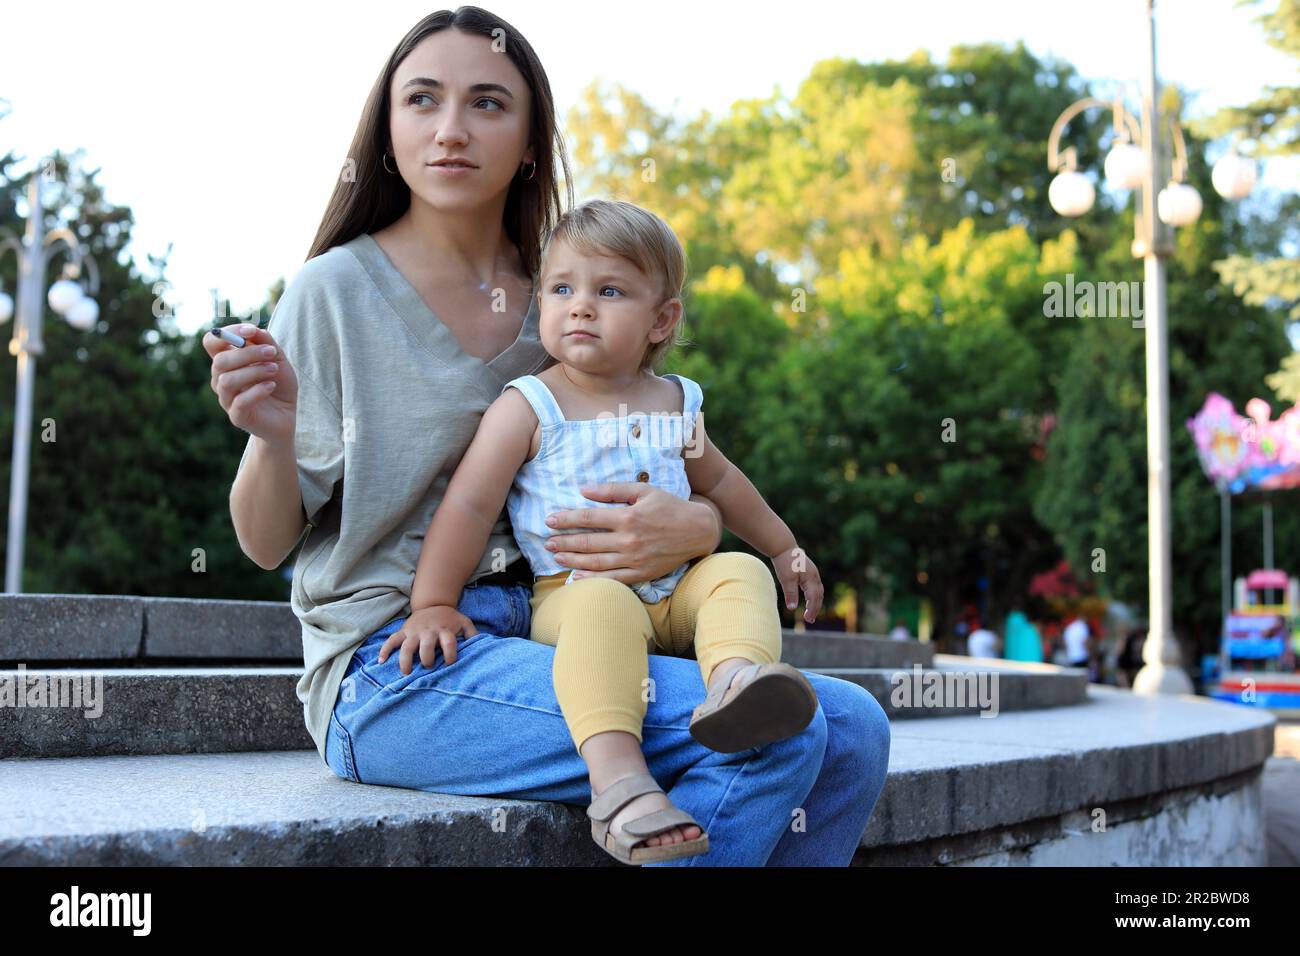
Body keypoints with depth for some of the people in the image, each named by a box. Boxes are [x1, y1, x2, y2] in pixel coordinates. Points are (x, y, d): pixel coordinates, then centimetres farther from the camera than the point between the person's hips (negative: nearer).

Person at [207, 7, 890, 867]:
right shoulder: (338, 290, -3)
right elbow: (266, 542, -1)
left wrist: (694, 527, -15)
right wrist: (274, 436, -23)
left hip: (546, 646, 5)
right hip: (395, 669, -5)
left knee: (851, 730, -12)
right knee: (775, 733, -23)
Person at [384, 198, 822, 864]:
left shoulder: (675, 402, 14)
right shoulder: (529, 407, -2)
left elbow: (717, 480, 31)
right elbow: (469, 504, -7)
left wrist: (784, 548, 37)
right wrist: (432, 604, -15)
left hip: (675, 592, 6)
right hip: (575, 590, -5)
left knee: (740, 574, -19)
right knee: (603, 607, -36)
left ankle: (734, 675, -47)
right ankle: (616, 775, -52)